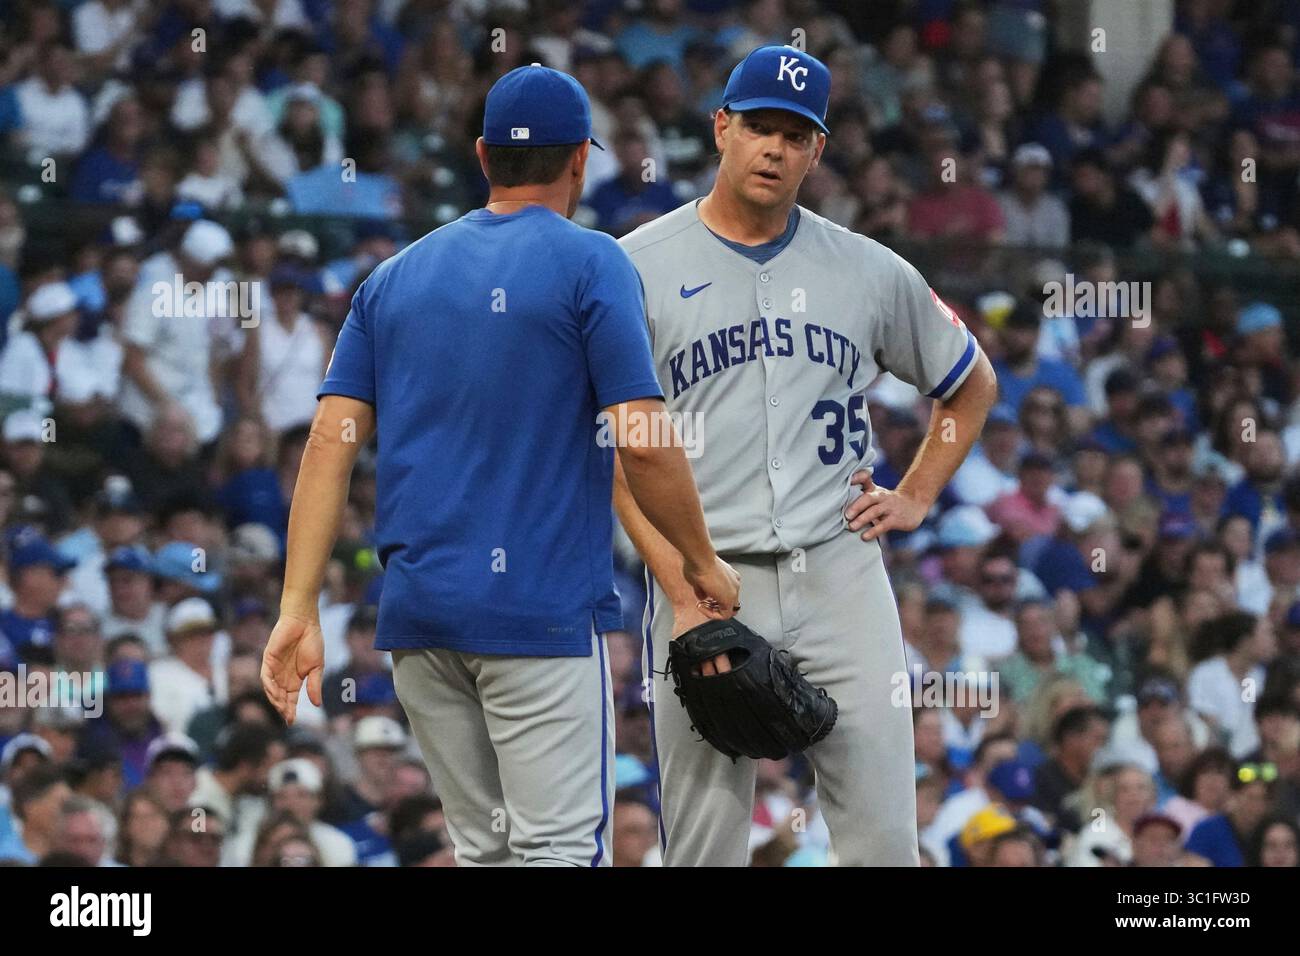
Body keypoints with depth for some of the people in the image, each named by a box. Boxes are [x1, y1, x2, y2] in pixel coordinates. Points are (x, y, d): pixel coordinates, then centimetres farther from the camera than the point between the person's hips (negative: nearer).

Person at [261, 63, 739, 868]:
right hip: (543, 608, -6)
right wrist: (703, 565, 3)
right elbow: (643, 441, -11)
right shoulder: (589, 265, -3)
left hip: (416, 613, 6)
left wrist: (299, 608, 0)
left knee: (486, 852, 13)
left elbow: (332, 440, 4)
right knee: (563, 849, -8)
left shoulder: (396, 276, 13)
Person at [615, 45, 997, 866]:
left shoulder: (870, 272, 10)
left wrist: (916, 496, 11)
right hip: (704, 580, -2)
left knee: (884, 836, -4)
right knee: (703, 850, -1)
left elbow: (973, 385, 26)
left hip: (841, 575, 2)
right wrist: (685, 596, -12)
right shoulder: (641, 268, 2)